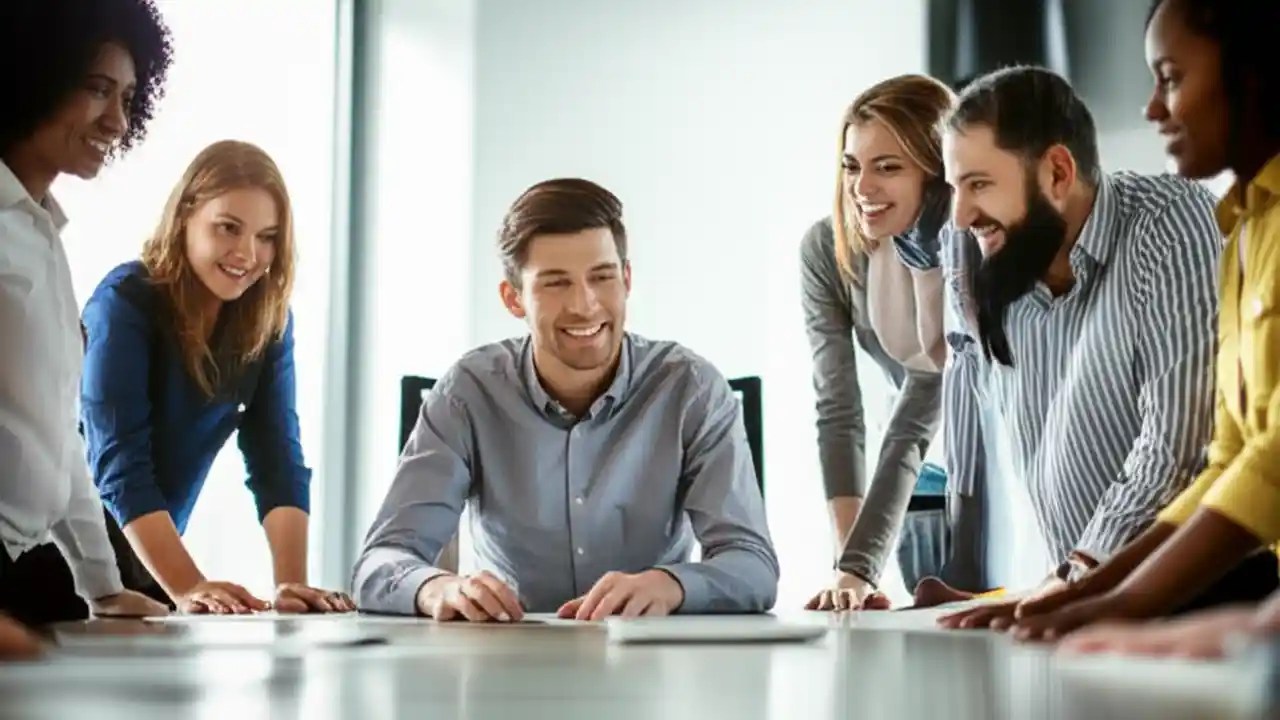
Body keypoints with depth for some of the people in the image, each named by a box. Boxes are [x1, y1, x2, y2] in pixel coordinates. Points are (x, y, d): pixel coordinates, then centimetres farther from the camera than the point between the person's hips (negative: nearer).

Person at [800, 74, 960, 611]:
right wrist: (848, 566, -31)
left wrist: (862, 566, -39)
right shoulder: (826, 250, -18)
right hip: (937, 471, 3)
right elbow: (839, 411, -23)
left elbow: (912, 424, -33)